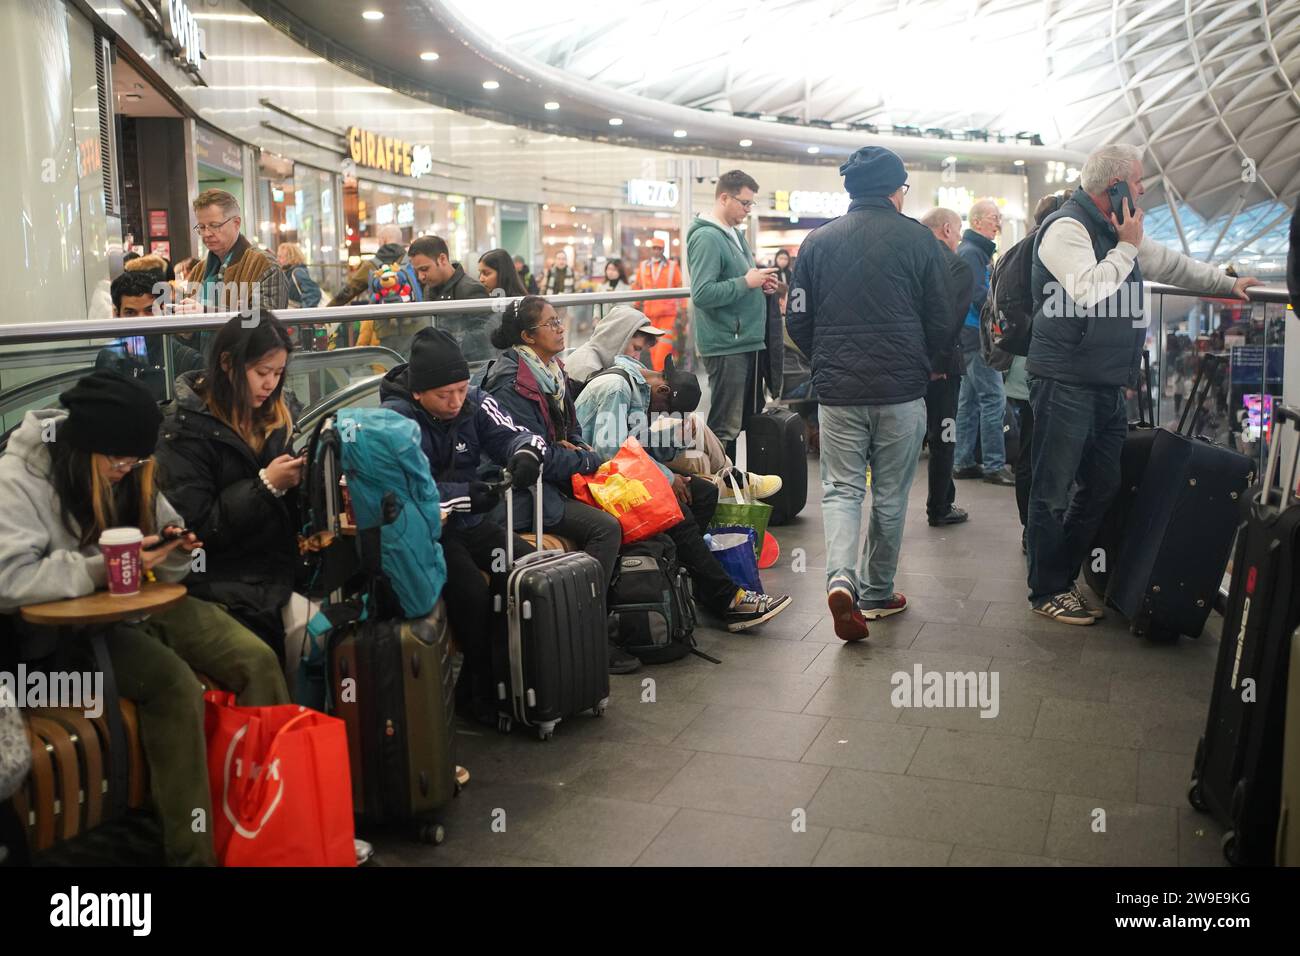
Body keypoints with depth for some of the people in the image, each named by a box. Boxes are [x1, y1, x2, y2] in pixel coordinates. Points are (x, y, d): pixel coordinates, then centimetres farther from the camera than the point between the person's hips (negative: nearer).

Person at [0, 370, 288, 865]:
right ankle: (193, 852, -21)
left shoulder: (127, 471, 7)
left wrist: (175, 550, -9)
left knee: (257, 661, -15)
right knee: (175, 686, -32)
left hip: (149, 603, 6)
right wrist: (106, 568, -25)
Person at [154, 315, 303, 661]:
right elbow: (195, 526, -11)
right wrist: (267, 485, -16)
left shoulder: (274, 417, 12)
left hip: (278, 566, 5)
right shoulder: (186, 428, -6)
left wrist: (296, 477, -2)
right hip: (223, 578, -5)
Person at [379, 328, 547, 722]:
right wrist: (465, 495, -31)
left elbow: (513, 436, -3)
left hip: (469, 524, 6)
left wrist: (526, 453, -28)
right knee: (475, 598, -27)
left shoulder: (474, 402, -1)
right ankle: (482, 694, -6)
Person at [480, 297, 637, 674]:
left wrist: (575, 447, -1)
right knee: (606, 528, -23)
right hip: (522, 494, -9)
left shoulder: (551, 371, 12)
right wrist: (589, 460, -10)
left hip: (552, 482, 9)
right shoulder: (511, 384, -16)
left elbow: (571, 431, 22)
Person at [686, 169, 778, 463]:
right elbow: (701, 294, -23)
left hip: (746, 341, 10)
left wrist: (759, 282, 9)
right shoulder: (707, 237, -14)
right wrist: (746, 282, -17)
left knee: (744, 421, 14)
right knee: (725, 427, -6)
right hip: (726, 345, -10)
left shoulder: (733, 234, 17)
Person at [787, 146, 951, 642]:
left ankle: (841, 578, -14)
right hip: (902, 388, -1)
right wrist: (930, 365, 20)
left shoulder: (817, 241, 3)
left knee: (841, 489, 8)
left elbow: (798, 321, 5)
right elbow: (941, 317, 2)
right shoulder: (917, 238, -2)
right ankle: (877, 593, 21)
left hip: (838, 390, 1)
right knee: (890, 496, 11)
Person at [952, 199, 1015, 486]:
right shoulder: (971, 252, -12)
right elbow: (978, 295, -21)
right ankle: (994, 465, -8)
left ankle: (963, 463, 15)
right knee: (994, 398, -10)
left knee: (970, 400, 11)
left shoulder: (980, 251, 20)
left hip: (973, 336, 11)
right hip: (977, 336, -11)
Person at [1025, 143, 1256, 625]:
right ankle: (1047, 591, 7)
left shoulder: (1114, 229, 16)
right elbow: (1089, 291, -26)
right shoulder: (1067, 227, -13)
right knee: (1054, 490, -1)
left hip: (1107, 384, 10)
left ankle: (1064, 576, 23)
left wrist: (1228, 284, 31)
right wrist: (1126, 247, -13)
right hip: (1065, 382, -10)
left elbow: (1169, 263, 29)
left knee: (1100, 486, 13)